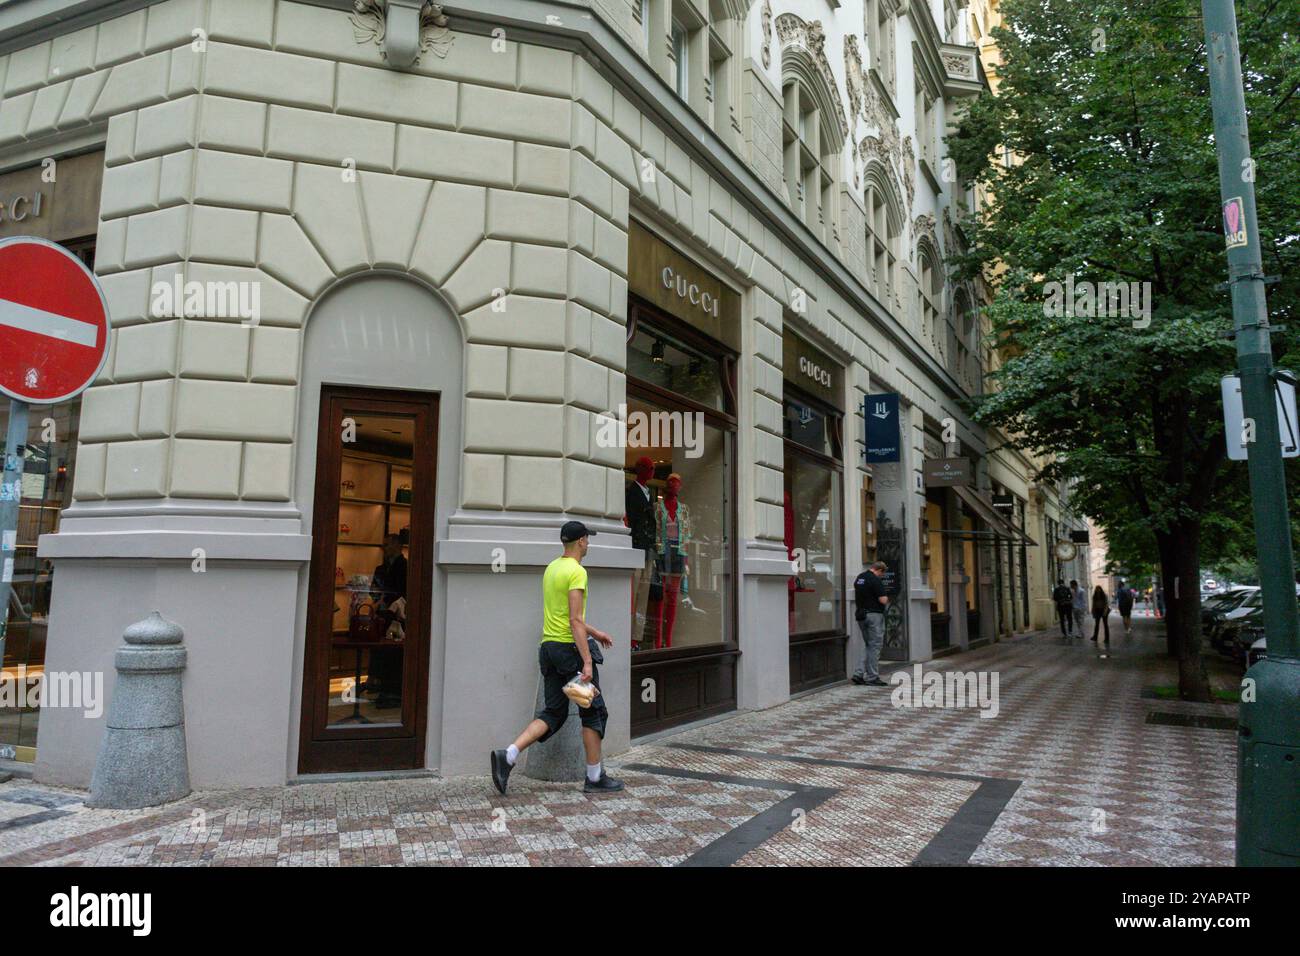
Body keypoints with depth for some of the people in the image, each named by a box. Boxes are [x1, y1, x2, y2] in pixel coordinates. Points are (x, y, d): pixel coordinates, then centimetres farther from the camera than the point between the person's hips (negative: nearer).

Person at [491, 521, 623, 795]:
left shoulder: (551, 568, 15)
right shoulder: (577, 571, -14)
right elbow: (575, 620, -21)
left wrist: (595, 632, 30)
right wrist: (587, 662, -22)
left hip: (548, 646, 9)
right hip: (570, 647, -8)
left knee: (552, 713, 10)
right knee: (593, 711, 5)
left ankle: (508, 756, -6)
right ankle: (595, 777, 13)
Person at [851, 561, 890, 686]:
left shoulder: (859, 578, 10)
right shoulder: (875, 580, -16)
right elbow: (883, 600, -19)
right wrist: (886, 599, 2)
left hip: (861, 614, 8)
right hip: (874, 614, -8)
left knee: (867, 645, 16)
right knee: (875, 646, 1)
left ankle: (859, 674, 9)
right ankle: (872, 678, 5)